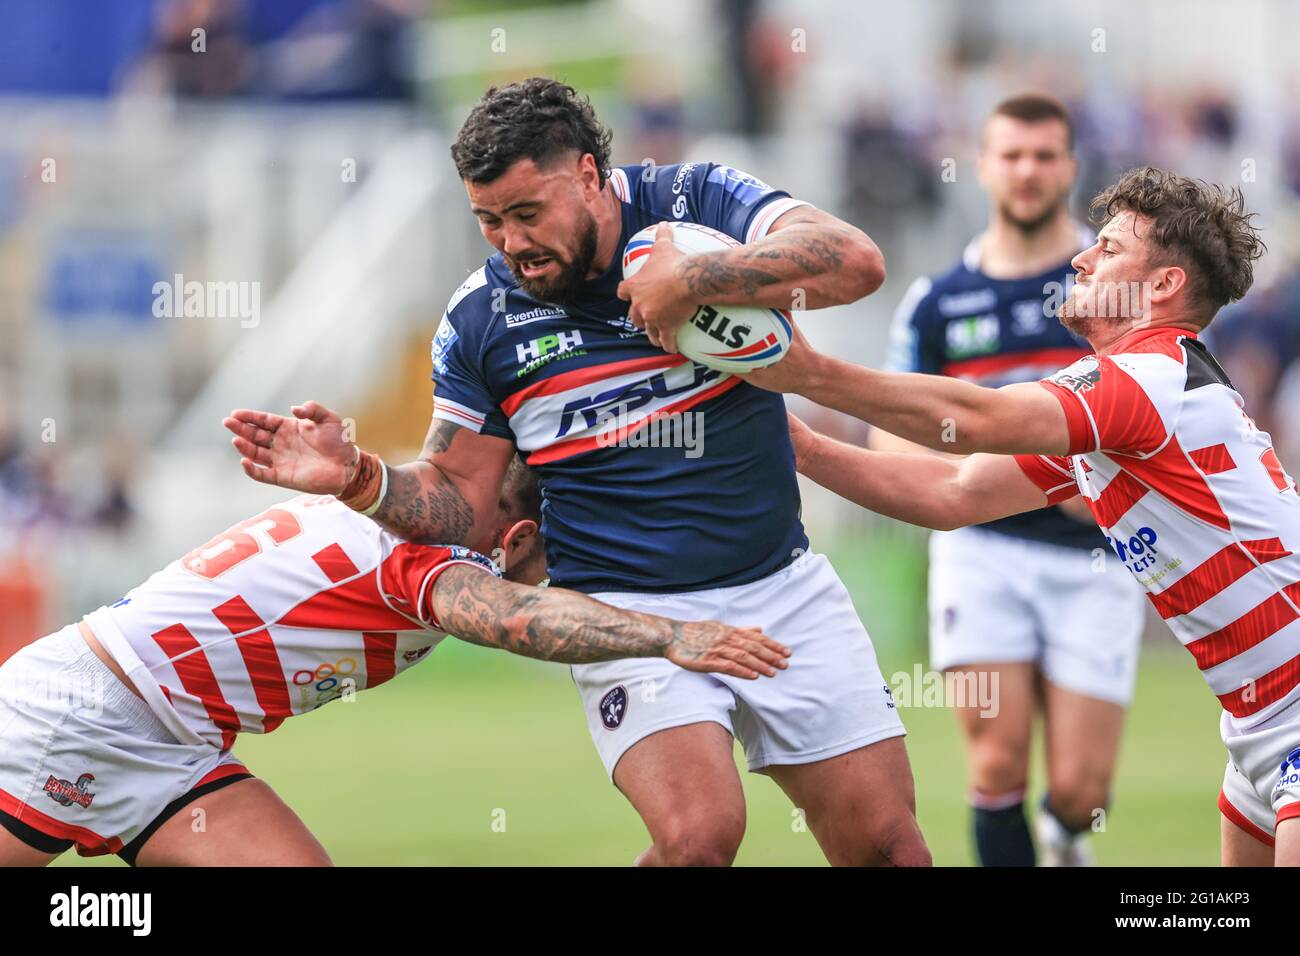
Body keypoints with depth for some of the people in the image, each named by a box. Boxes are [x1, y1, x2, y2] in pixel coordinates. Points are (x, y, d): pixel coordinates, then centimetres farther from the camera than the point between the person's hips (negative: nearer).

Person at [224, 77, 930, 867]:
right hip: (628, 607, -1)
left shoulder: (694, 201, -6)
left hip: (784, 586, 1)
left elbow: (856, 261, -22)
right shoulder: (480, 319, -2)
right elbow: (457, 500, 3)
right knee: (700, 832, -25)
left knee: (885, 842, -1)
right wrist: (359, 477, -16)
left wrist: (692, 280, -28)